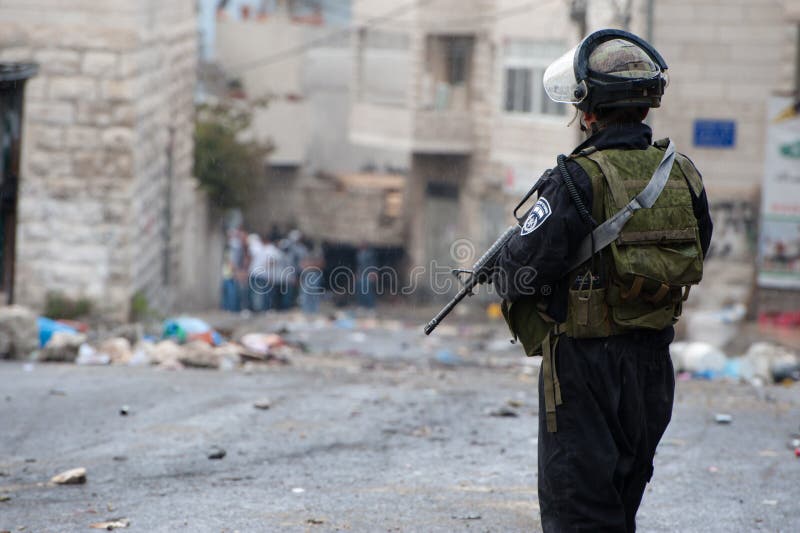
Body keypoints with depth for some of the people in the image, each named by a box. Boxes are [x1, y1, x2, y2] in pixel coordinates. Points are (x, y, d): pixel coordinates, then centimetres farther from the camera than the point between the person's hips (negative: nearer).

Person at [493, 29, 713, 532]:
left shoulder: (581, 180, -18)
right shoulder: (683, 175, 2)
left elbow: (521, 271, -17)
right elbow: (696, 255, 15)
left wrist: (502, 272, 5)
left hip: (586, 363, -6)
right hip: (653, 364, 7)